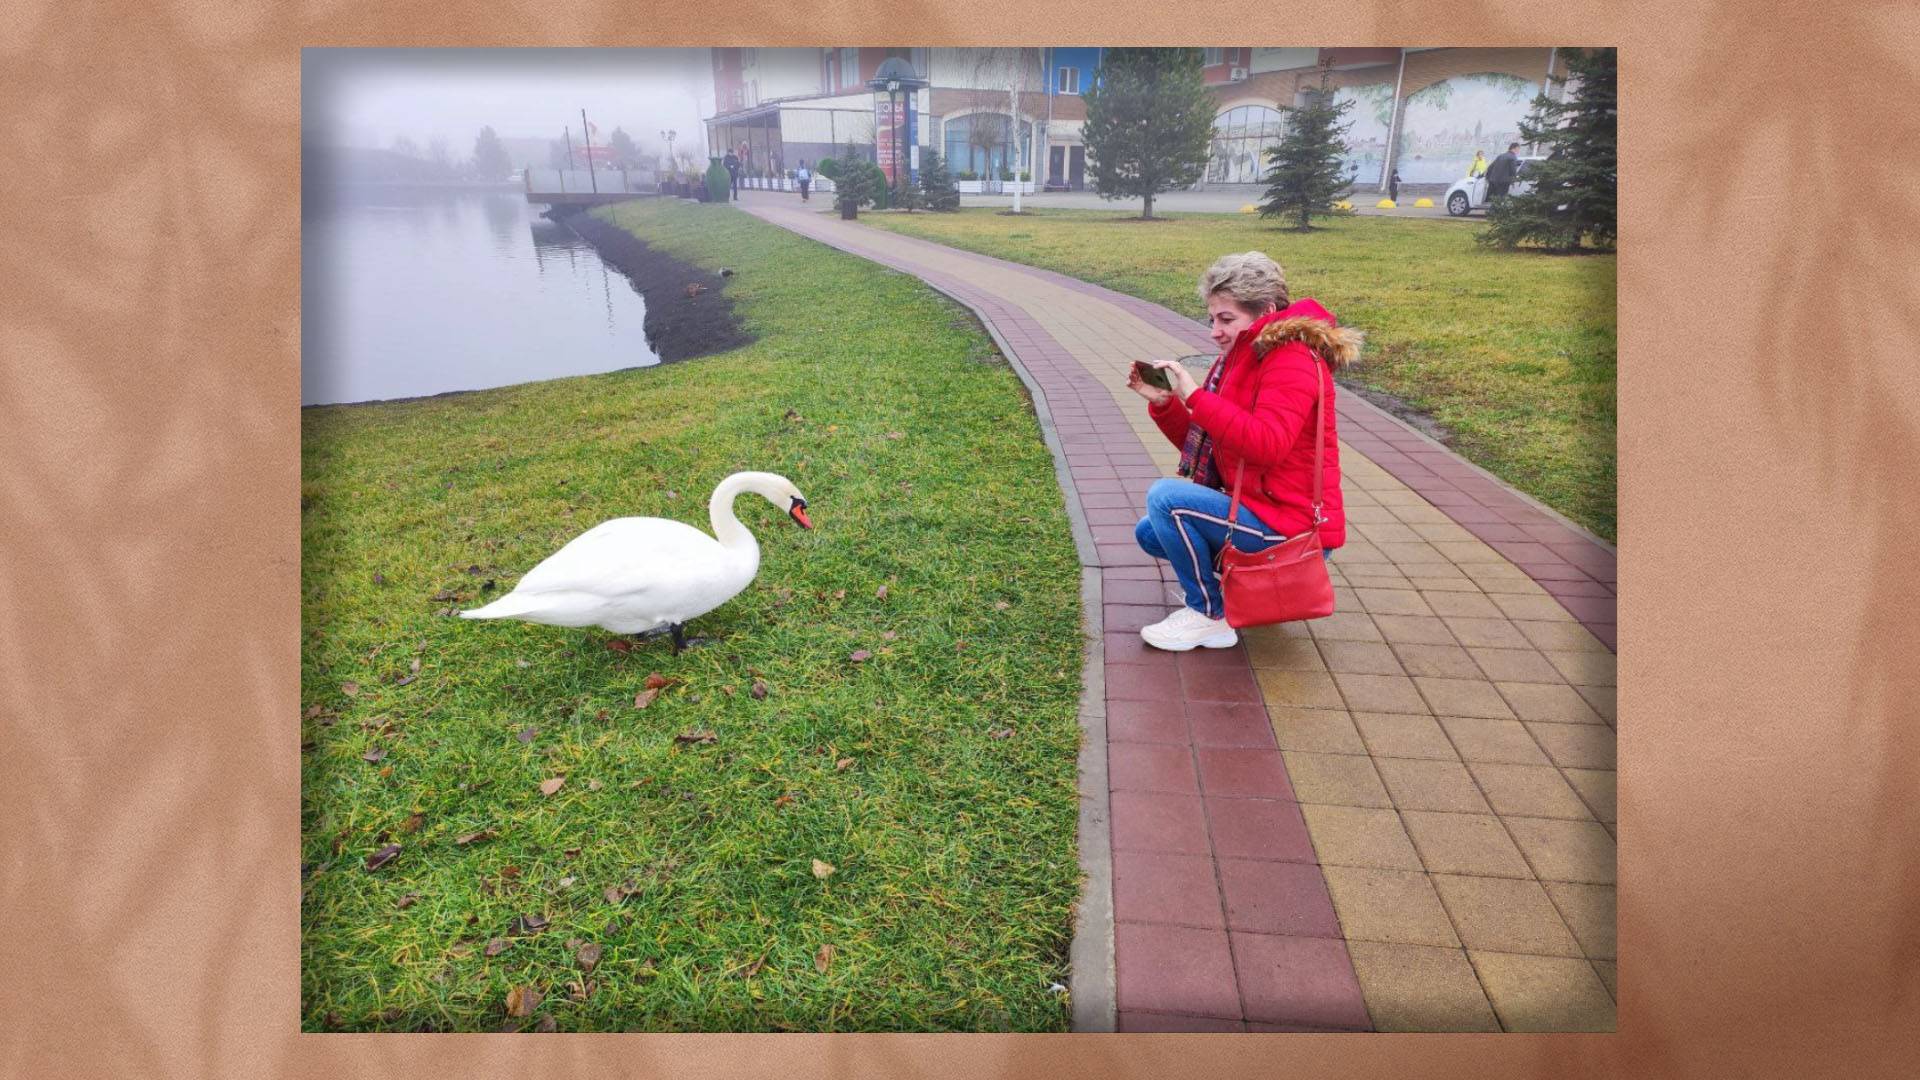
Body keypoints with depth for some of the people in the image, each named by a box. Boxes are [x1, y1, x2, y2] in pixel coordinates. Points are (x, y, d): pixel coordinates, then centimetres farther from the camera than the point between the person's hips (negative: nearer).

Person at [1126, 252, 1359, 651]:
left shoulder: (1291, 360, -17)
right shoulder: (1240, 358, 11)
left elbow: (1267, 445, -33)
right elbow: (1201, 444, 12)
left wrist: (1195, 395, -32)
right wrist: (1163, 403, -5)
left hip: (1290, 524, -10)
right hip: (1255, 505, 10)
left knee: (1165, 497, -23)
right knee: (1149, 534, 14)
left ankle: (1208, 616, -9)